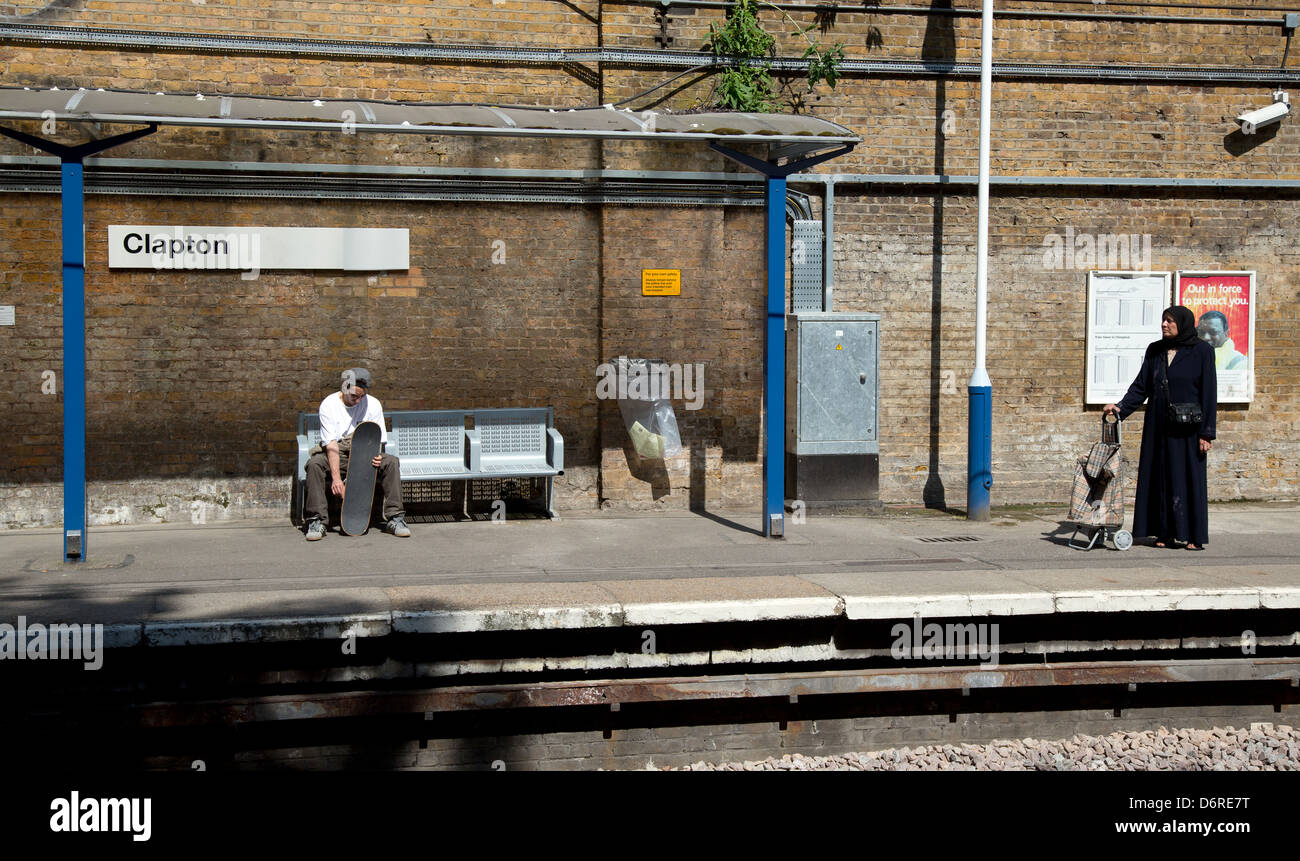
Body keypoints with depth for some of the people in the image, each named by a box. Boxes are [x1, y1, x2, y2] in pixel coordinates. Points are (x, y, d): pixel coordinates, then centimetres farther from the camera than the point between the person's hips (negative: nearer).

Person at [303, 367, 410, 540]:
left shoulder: (373, 404, -2)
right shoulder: (328, 405, -11)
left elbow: (378, 440, 1)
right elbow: (331, 444, -21)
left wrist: (376, 456, -24)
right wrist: (336, 478, -31)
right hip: (336, 456, -2)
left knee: (391, 462, -25)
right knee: (315, 464, -33)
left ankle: (394, 518, -21)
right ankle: (317, 521, -28)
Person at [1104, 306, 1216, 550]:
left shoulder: (1202, 351, -5)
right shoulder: (1155, 351, 9)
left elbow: (1209, 393, -8)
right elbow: (1141, 386, 7)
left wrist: (1206, 433, -12)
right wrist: (1121, 408, -10)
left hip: (1187, 427, -5)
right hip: (1159, 427, 5)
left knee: (1190, 479, -2)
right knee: (1160, 478, 5)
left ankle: (1195, 536, 4)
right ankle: (1167, 533, 12)